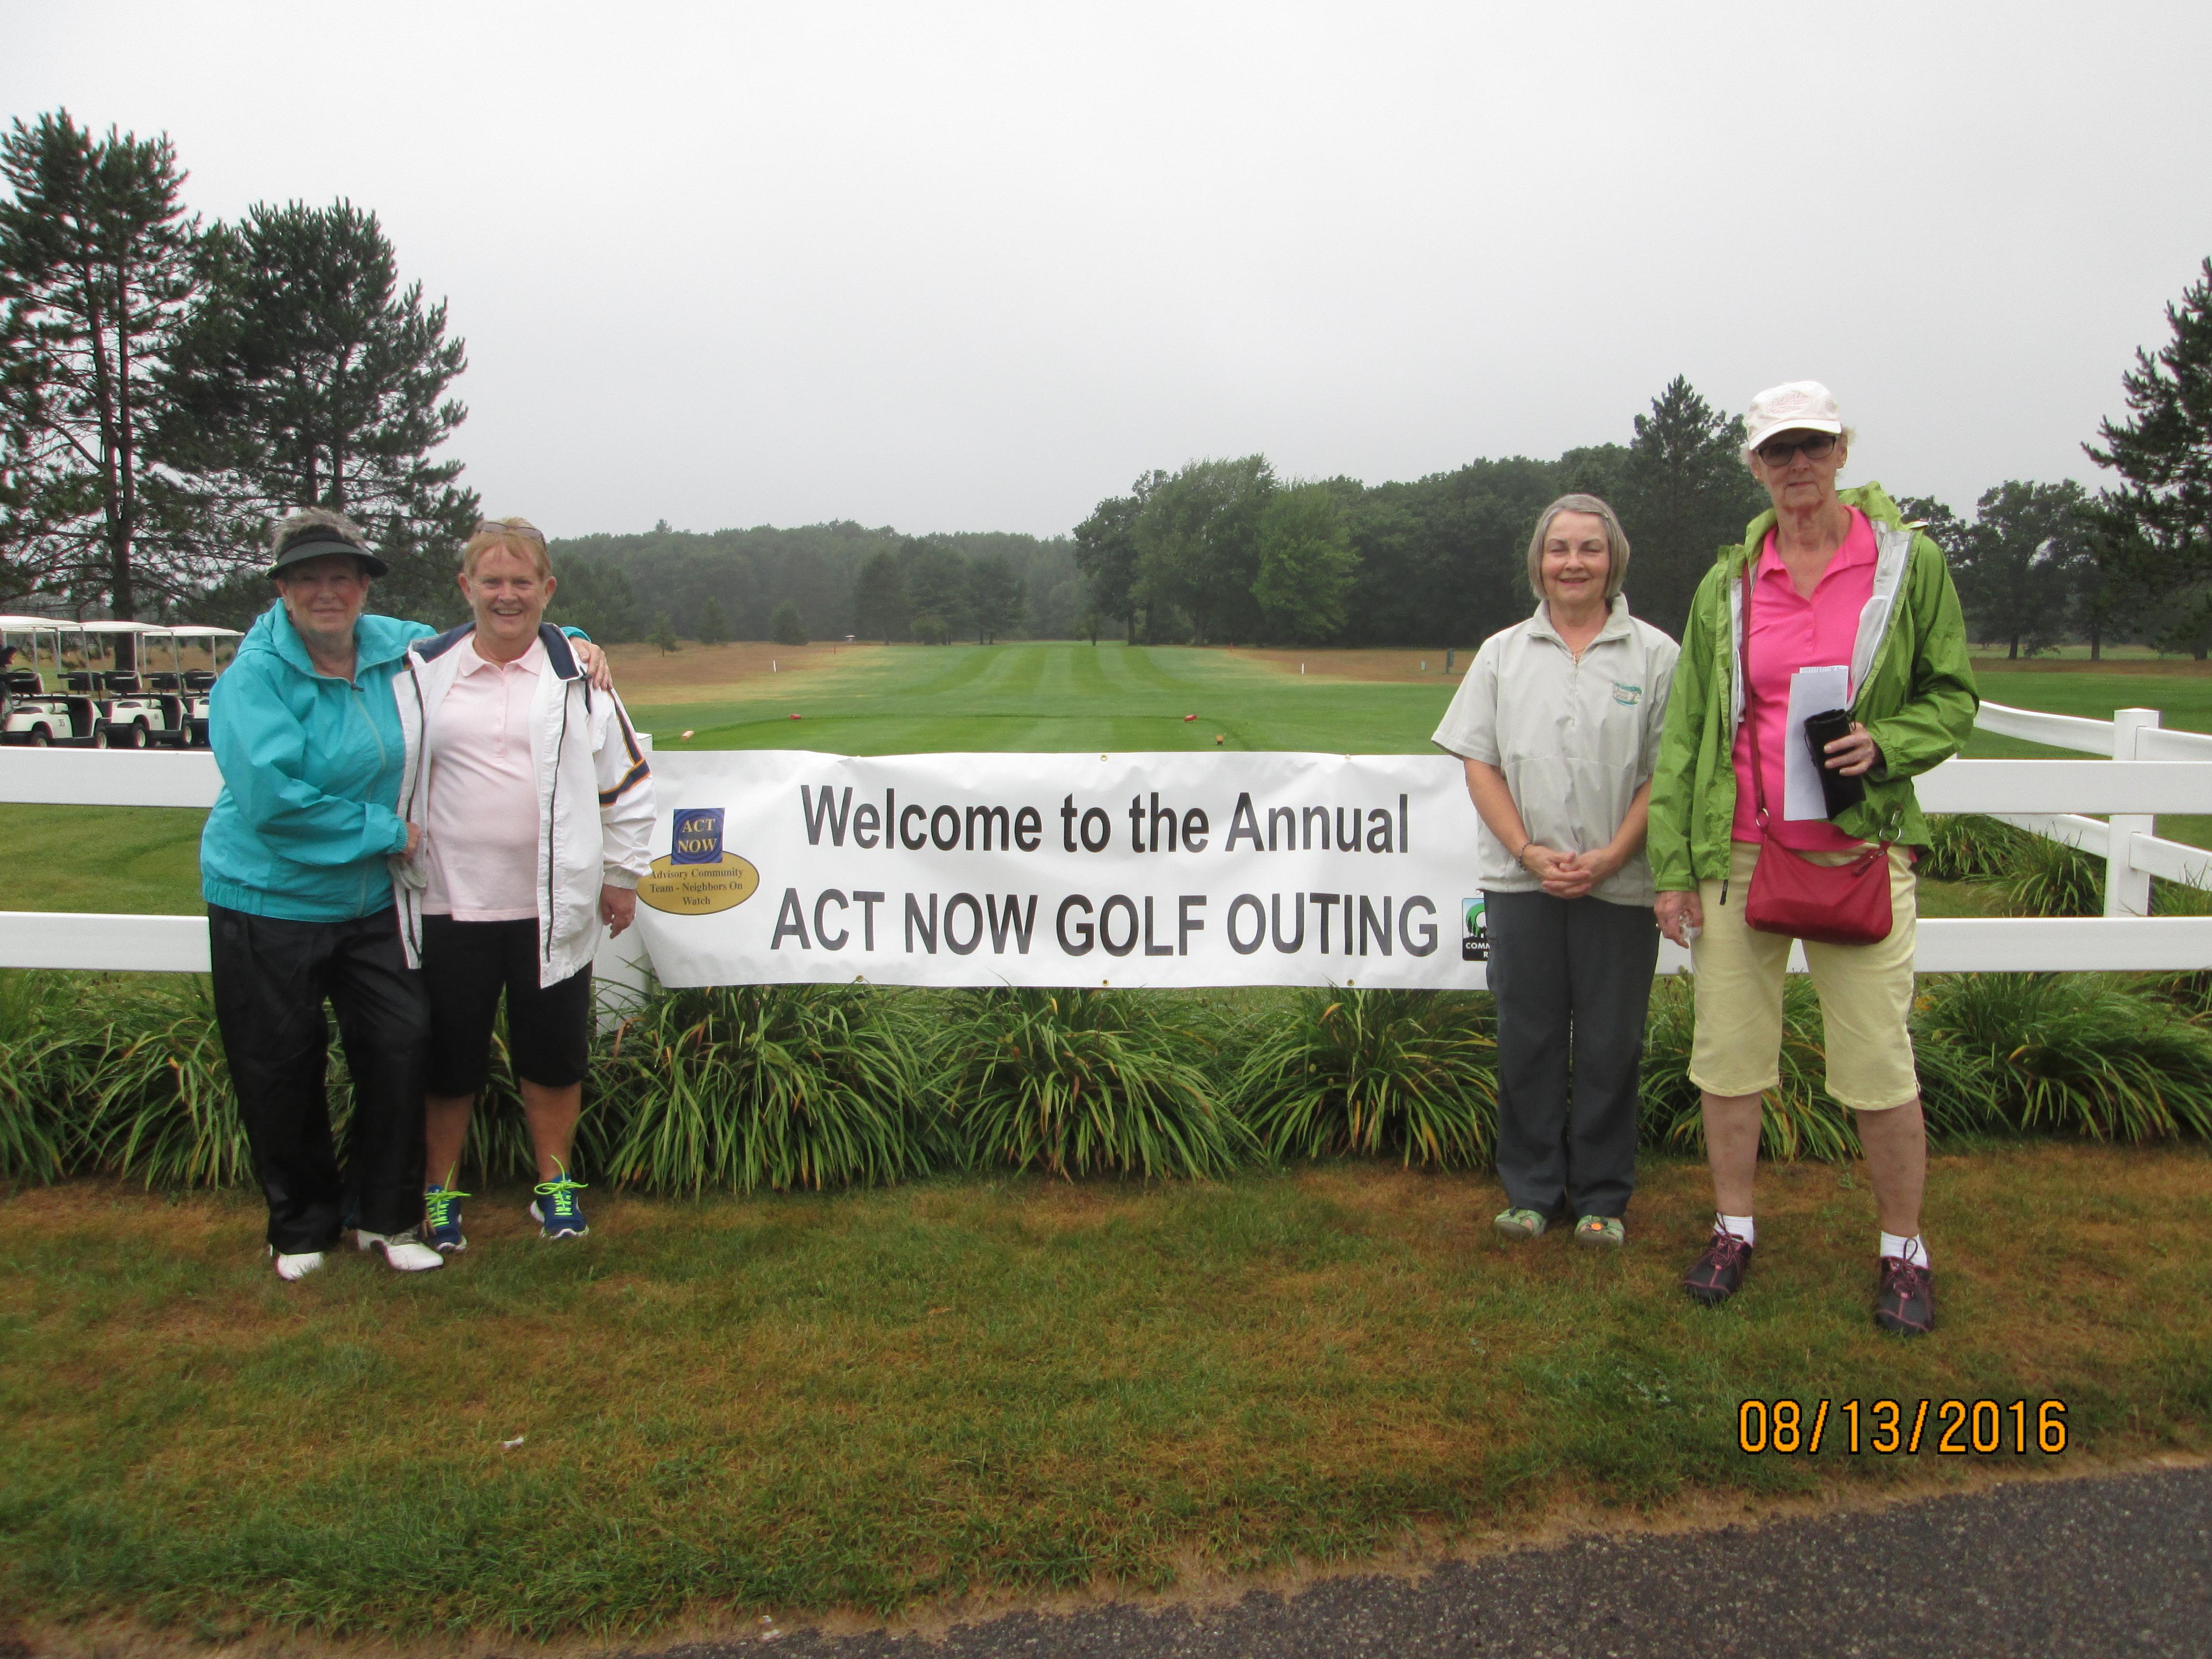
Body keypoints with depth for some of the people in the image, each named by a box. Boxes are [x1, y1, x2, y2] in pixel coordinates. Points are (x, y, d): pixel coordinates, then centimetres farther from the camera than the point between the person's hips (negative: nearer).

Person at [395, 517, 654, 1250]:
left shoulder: (577, 673, 3)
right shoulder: (423, 672, 2)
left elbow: (627, 779, 8)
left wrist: (621, 875, 8)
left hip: (553, 908, 0)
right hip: (447, 907, 0)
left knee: (554, 1054, 9)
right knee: (448, 1058, 10)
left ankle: (555, 1184, 28)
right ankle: (440, 1192, 28)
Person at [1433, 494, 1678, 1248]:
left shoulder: (1654, 654, 3)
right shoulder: (1503, 653, 9)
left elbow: (1667, 771, -1)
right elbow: (1480, 764, 4)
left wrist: (1610, 857, -12)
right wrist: (1529, 852, -8)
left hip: (1619, 883, -1)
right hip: (1521, 880, 2)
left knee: (1609, 1043, 5)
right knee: (1527, 1035, 8)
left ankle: (1601, 1195, 20)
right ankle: (1531, 1189, 21)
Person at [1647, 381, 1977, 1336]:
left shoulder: (1909, 564, 1)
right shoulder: (1727, 585, 6)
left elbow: (1953, 695, 7)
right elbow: (1686, 731, 6)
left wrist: (1887, 746, -15)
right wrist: (1672, 866, 2)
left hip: (1860, 851, -2)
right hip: (1741, 851, 2)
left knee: (1878, 1065, 0)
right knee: (1728, 1052, 7)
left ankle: (1904, 1251, 20)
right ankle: (1733, 1230, 24)